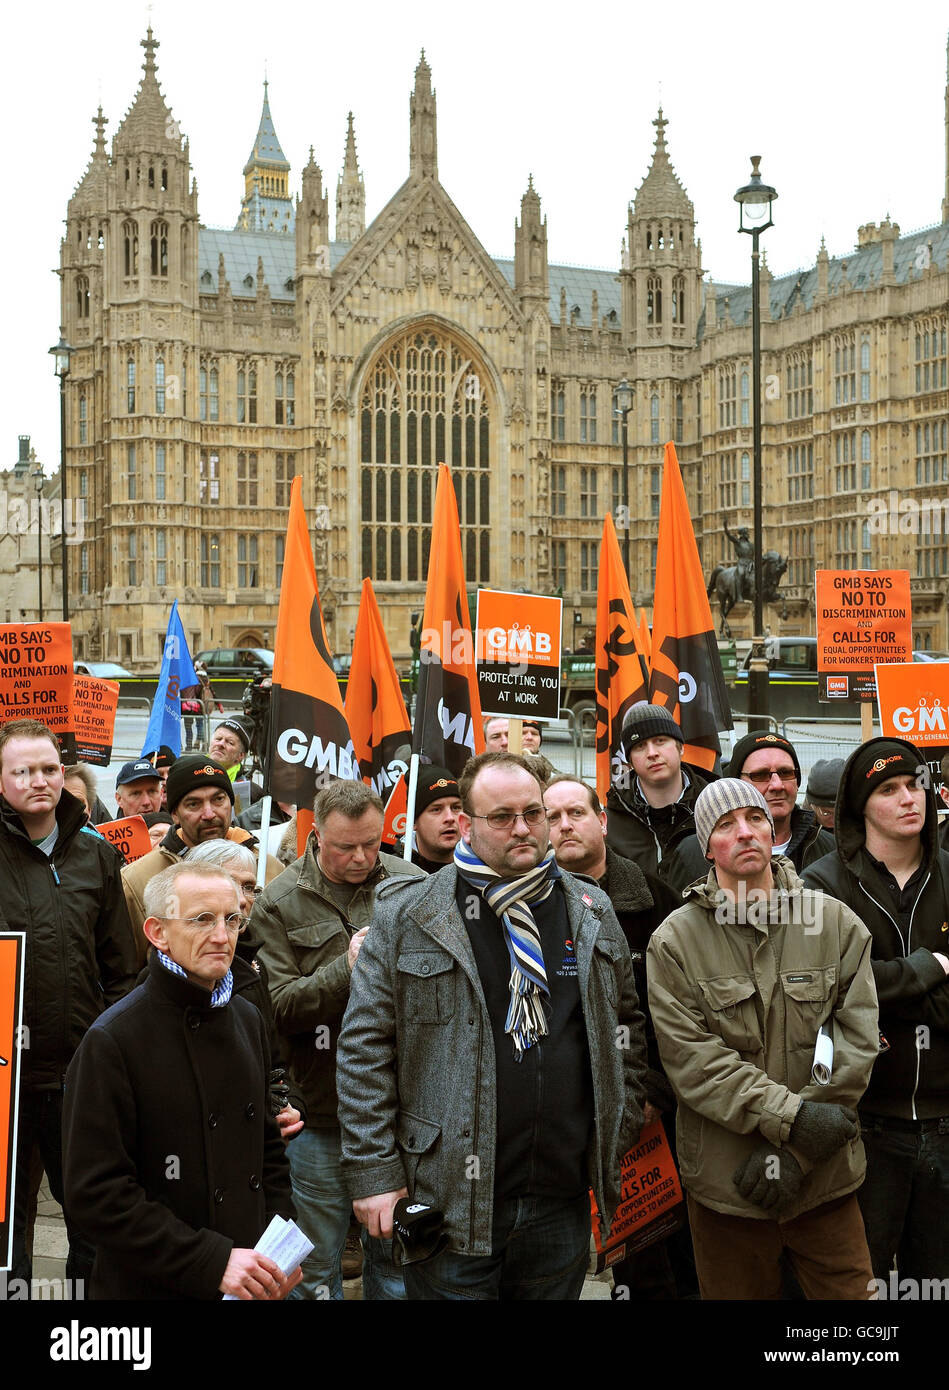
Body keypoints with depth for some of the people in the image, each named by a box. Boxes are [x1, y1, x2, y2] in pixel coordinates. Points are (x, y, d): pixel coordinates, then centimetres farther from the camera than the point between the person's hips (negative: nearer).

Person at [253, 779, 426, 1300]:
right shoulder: (279, 902, -2)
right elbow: (280, 1008, -9)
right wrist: (346, 969, -20)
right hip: (321, 1113, -1)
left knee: (395, 1255, 16)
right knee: (315, 1266, 11)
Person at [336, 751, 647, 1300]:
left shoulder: (592, 913, 8)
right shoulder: (408, 916, -4)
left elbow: (626, 1026, 16)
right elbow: (365, 1046, -4)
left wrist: (619, 1135, 9)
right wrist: (374, 1172, -7)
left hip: (563, 1207, 4)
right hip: (451, 1208, -3)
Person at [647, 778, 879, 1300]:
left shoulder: (838, 924, 2)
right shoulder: (674, 941, -3)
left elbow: (856, 1044, -3)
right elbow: (689, 1057, -11)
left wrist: (792, 1152, -11)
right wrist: (790, 1116, -19)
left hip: (827, 1179, 1)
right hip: (724, 1186, -1)